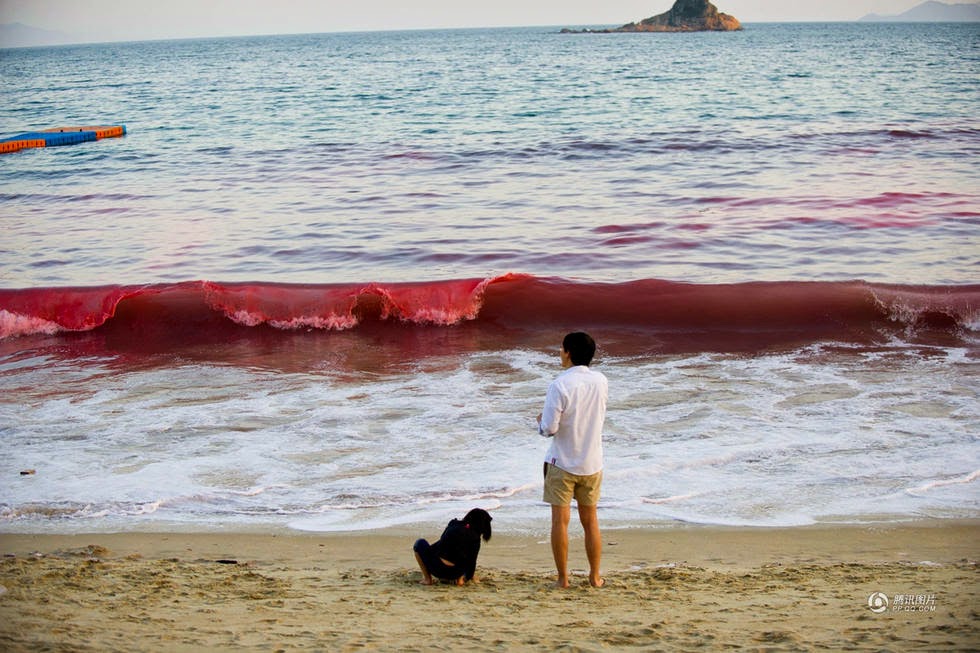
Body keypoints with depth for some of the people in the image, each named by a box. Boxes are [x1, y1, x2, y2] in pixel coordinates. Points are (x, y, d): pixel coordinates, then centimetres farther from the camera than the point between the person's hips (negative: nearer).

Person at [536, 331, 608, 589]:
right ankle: (595, 577, 20)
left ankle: (563, 578, 7)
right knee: (590, 520, 14)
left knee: (560, 521, 3)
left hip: (562, 463, -5)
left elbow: (549, 428, -18)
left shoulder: (560, 385, -17)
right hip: (592, 463, 5)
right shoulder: (601, 381, 0)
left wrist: (540, 421, 4)